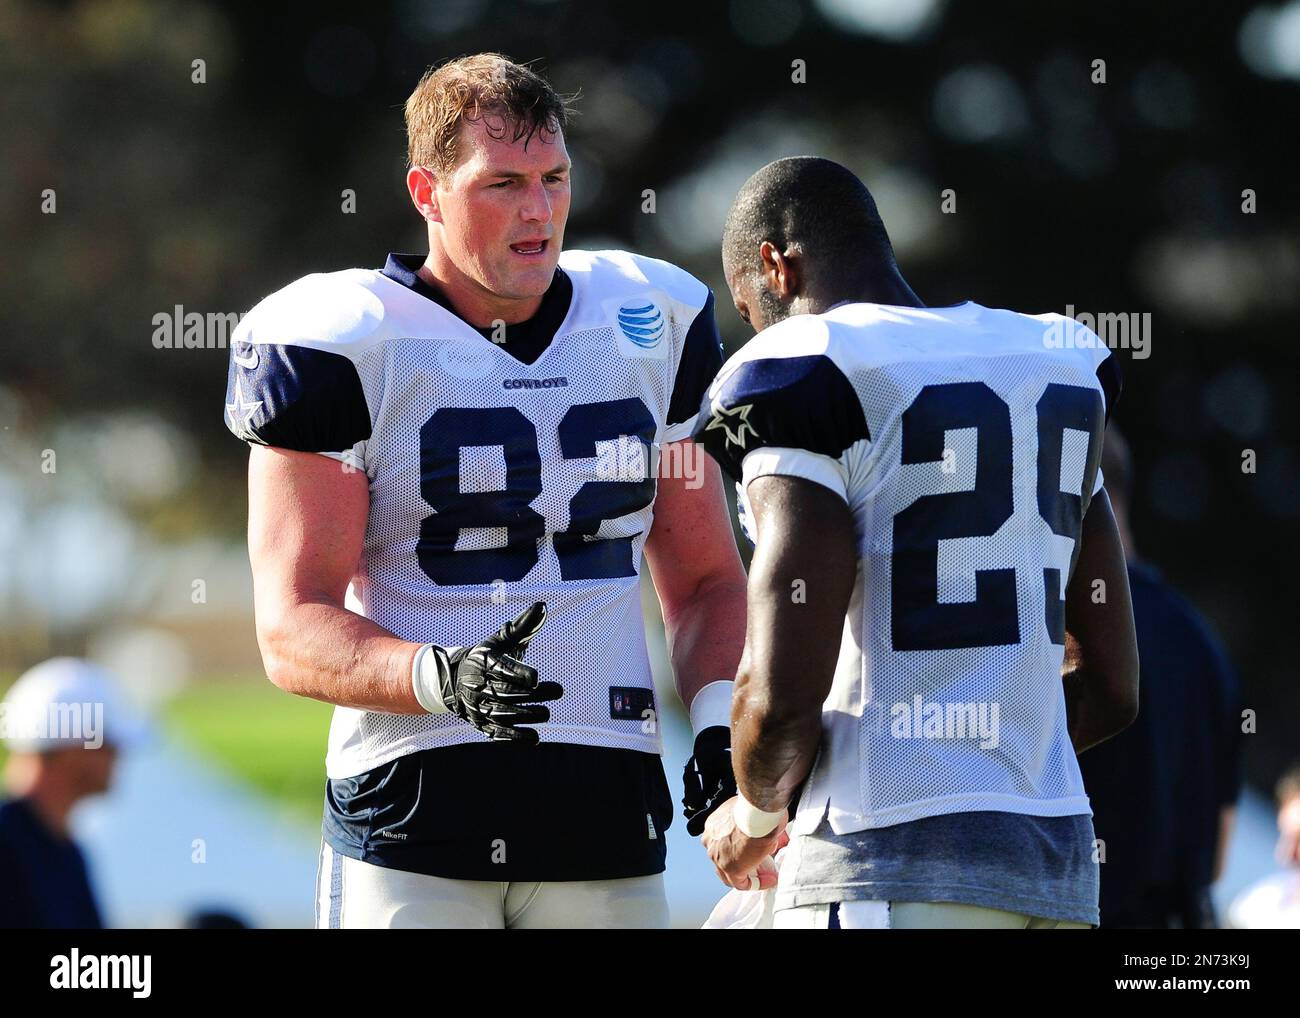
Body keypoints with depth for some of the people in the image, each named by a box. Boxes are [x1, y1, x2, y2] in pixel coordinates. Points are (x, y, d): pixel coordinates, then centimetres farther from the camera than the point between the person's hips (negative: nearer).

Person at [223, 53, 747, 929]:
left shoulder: (653, 326, 11)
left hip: (606, 810, 4)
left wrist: (721, 726, -1)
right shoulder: (344, 348, -4)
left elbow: (705, 581, 18)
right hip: (411, 810, -4)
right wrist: (444, 679, -25)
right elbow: (294, 635, -8)